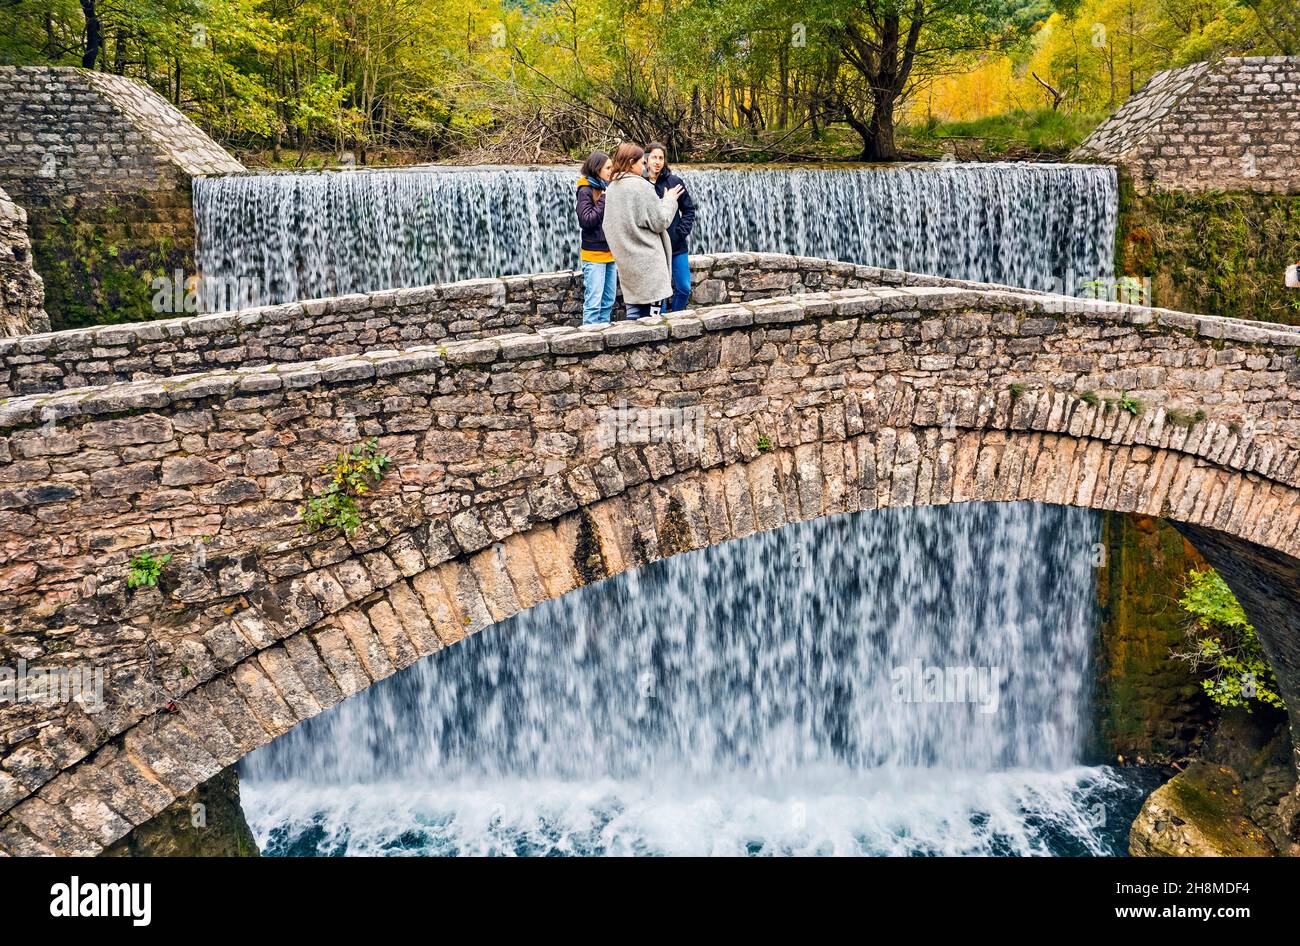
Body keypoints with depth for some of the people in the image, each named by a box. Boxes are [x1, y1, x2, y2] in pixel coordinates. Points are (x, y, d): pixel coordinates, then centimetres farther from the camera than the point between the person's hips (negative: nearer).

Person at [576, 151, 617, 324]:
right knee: (593, 302, -8)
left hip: (610, 252, 7)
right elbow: (587, 220, -15)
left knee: (608, 302, 9)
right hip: (594, 253, -7)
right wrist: (604, 200, -14)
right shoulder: (586, 191, -7)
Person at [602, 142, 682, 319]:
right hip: (648, 261, -8)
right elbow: (660, 222, -10)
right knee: (651, 313, -4)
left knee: (634, 311, 11)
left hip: (626, 262, 8)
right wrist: (669, 200, 6)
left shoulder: (612, 187, 10)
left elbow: (609, 226, 16)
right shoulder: (641, 186, -12)